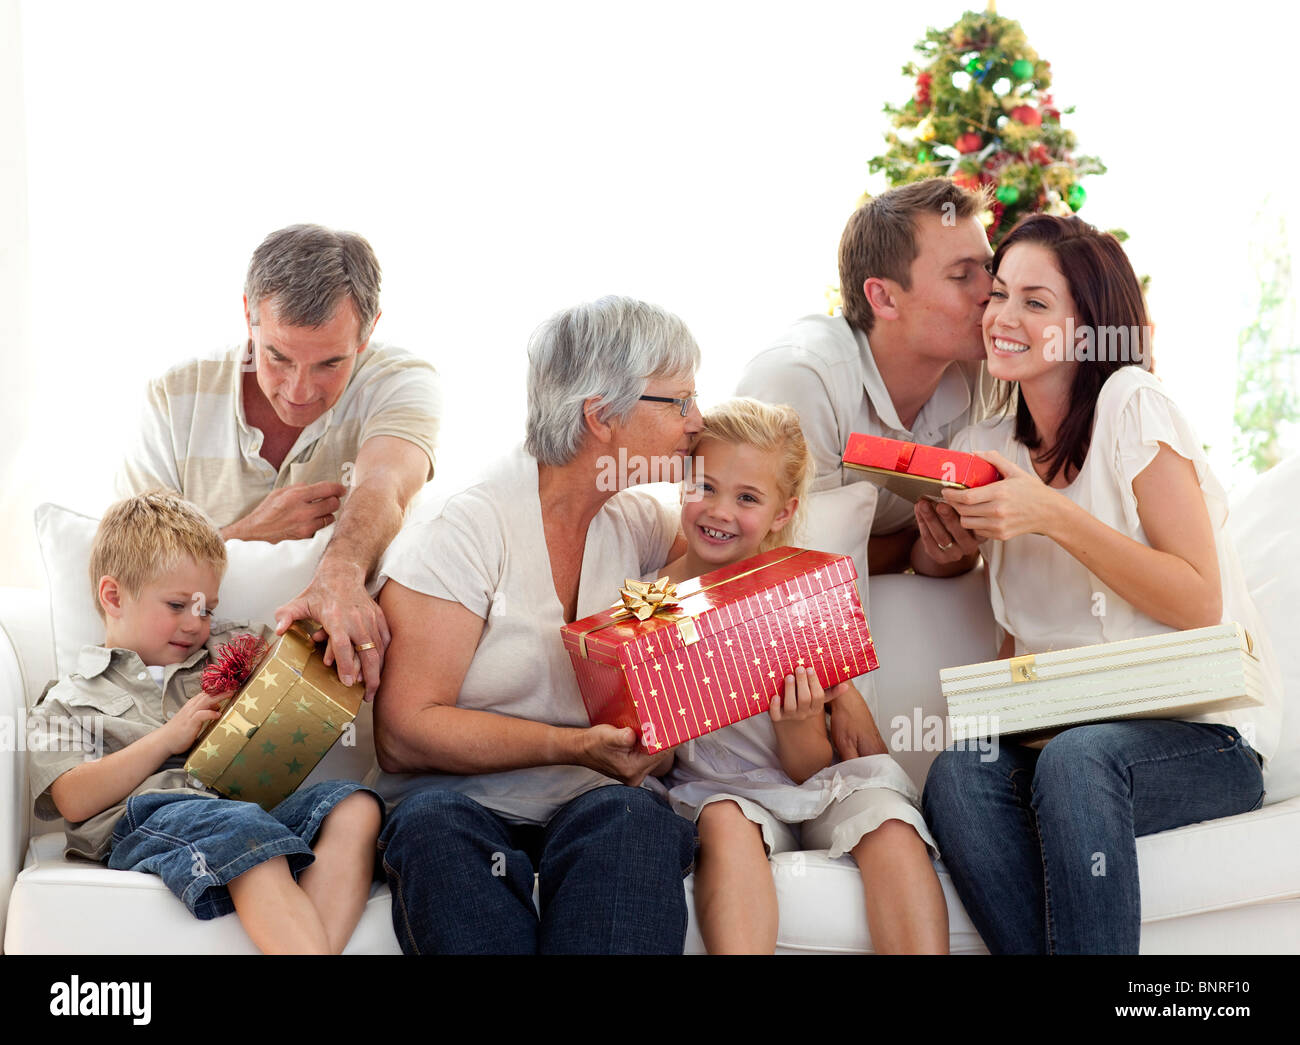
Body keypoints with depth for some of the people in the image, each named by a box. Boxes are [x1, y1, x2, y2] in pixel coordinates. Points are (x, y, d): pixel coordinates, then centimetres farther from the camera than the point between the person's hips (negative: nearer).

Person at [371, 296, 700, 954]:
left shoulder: (638, 524, 11)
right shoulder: (466, 529, -6)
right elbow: (403, 734, -12)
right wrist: (575, 745, -22)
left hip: (595, 807, 4)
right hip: (463, 806, -3)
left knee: (635, 819, -32)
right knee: (434, 822, -38)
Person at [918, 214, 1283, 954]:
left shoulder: (1131, 404, -6)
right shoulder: (987, 447, 12)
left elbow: (1199, 603, -13)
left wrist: (1056, 517, -21)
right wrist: (937, 549, -1)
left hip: (1204, 731, -5)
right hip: (1065, 726, 5)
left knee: (1075, 763, -37)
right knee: (958, 775, -28)